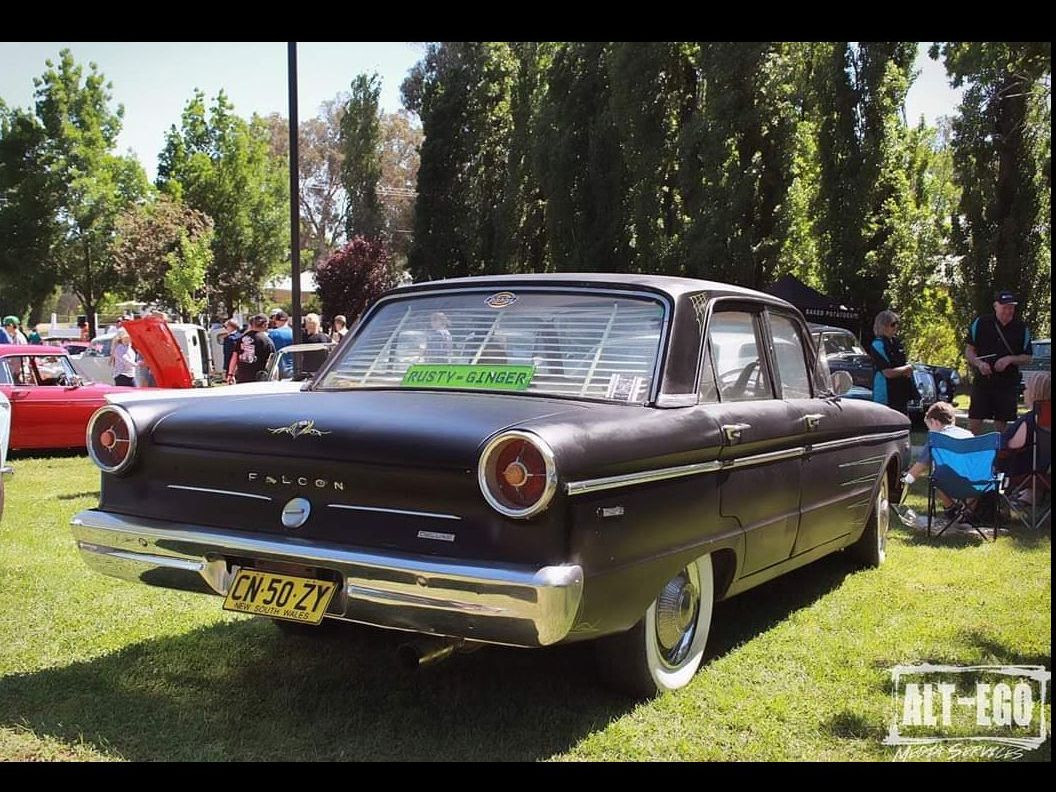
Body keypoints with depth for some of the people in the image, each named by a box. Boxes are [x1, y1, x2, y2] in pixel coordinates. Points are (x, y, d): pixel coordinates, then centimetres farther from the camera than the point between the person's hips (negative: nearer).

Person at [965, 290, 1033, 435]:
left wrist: (1010, 359, -10)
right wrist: (979, 363, -15)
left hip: (1008, 383, 1)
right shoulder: (980, 323, 1)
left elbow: (1028, 357, 9)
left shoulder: (1021, 329, 5)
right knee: (974, 420, -3)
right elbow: (969, 350, 4)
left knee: (1001, 423, 7)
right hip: (982, 380, -1)